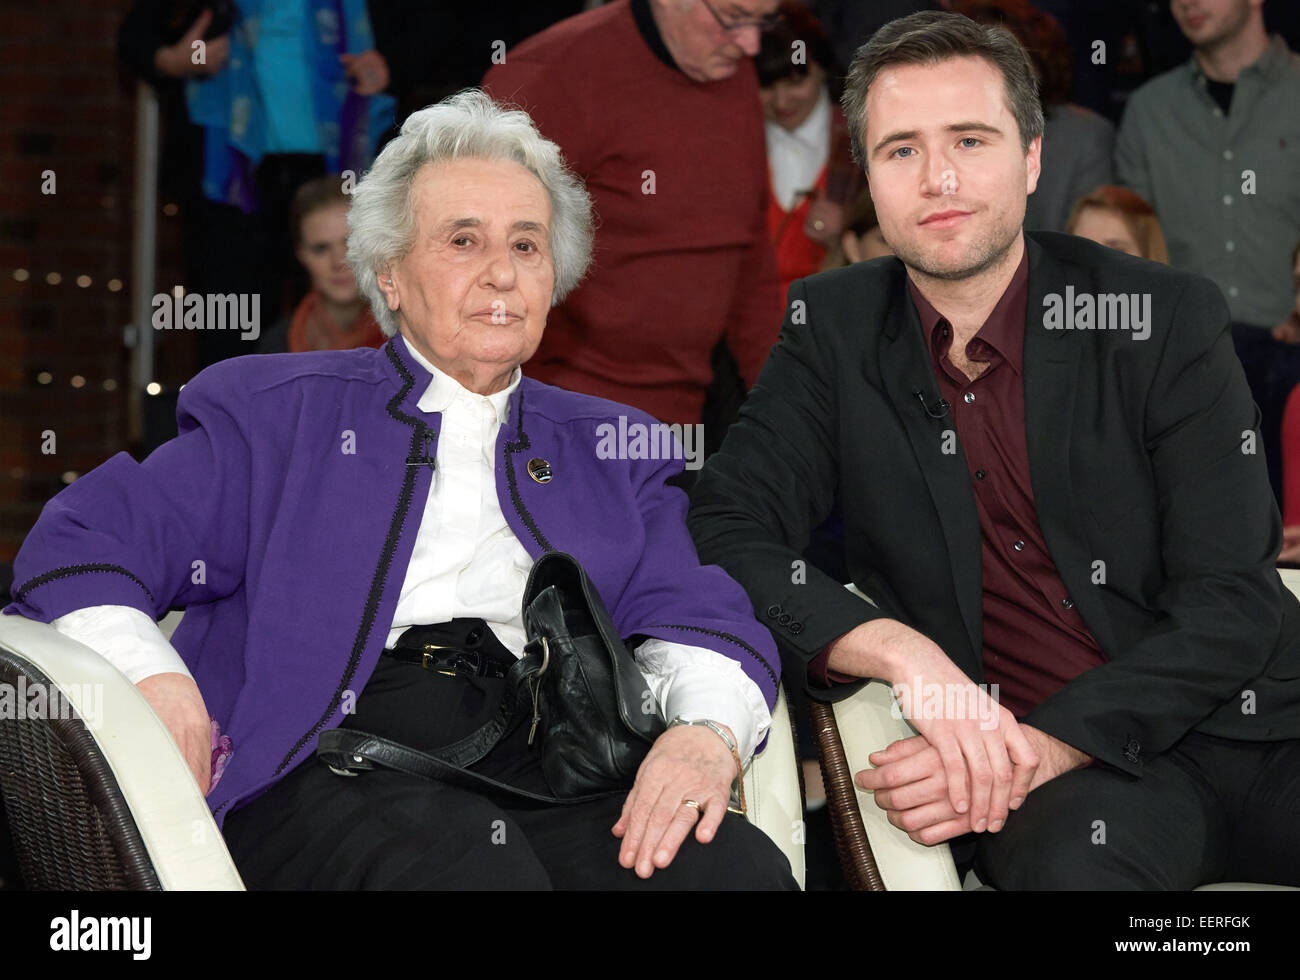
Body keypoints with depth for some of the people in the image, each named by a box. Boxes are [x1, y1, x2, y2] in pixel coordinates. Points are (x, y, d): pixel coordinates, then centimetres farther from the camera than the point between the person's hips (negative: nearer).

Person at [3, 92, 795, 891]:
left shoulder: (608, 450, 24)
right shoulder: (275, 413, 16)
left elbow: (702, 623, 11)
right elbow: (82, 548, 9)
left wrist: (709, 734, -13)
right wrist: (146, 674, -13)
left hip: (540, 774, 3)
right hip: (319, 770, -3)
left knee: (741, 866, -29)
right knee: (454, 852, -38)